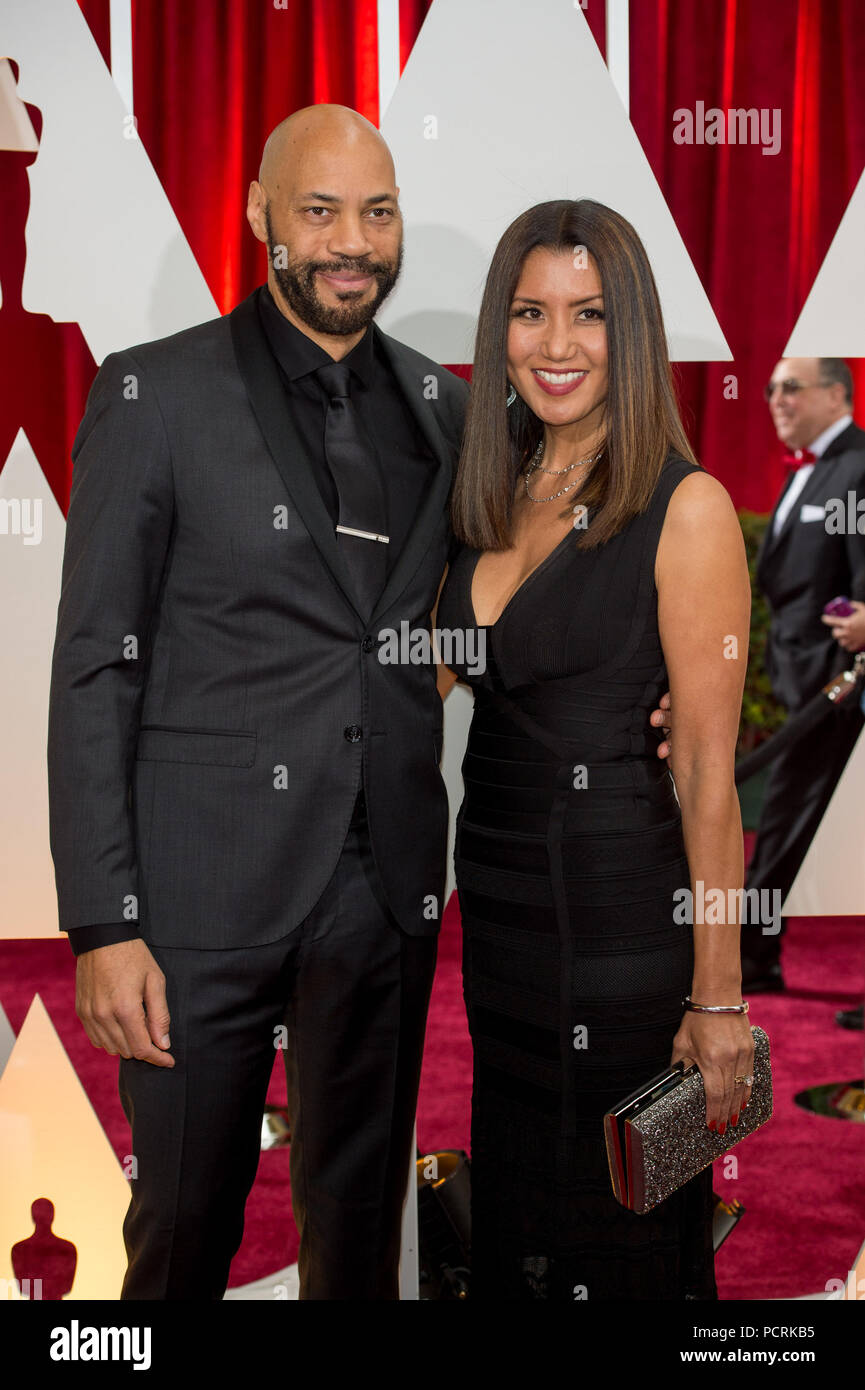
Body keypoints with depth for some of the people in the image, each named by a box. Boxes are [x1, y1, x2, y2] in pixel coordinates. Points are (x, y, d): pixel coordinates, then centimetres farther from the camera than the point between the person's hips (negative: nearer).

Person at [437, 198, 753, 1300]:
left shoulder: (684, 506, -12)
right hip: (494, 907, 6)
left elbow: (708, 770, -14)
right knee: (508, 1218, 21)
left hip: (620, 915, -6)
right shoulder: (495, 499, 7)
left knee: (619, 1235, 10)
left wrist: (718, 998, -14)